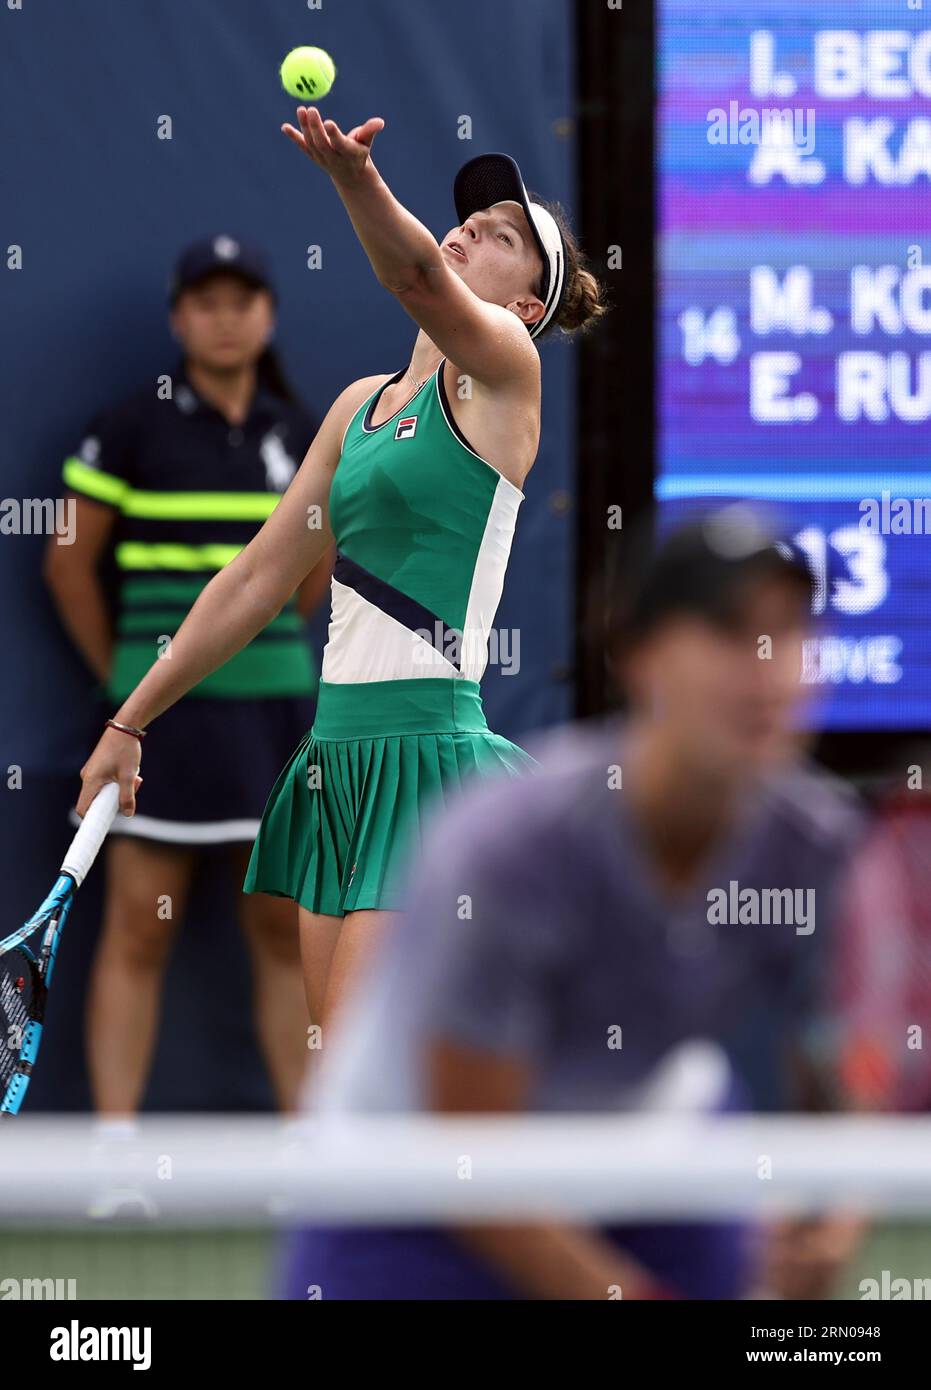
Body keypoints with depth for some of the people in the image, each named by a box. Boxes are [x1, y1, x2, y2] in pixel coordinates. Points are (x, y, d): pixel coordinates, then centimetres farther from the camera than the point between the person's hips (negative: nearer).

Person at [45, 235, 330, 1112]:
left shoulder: (298, 435, 8)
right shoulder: (133, 431, -4)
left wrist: (261, 652, 14)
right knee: (140, 929, -4)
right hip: (165, 713, -4)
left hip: (277, 708, 4)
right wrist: (122, 678, 2)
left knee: (286, 926, 7)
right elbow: (69, 563, 0)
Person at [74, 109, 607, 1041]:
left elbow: (418, 274, -26)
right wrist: (129, 724, 23)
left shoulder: (502, 362, -3)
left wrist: (357, 181, -46)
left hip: (426, 747, -8)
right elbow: (258, 579, 23)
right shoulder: (362, 403, 18)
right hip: (338, 748, 8)